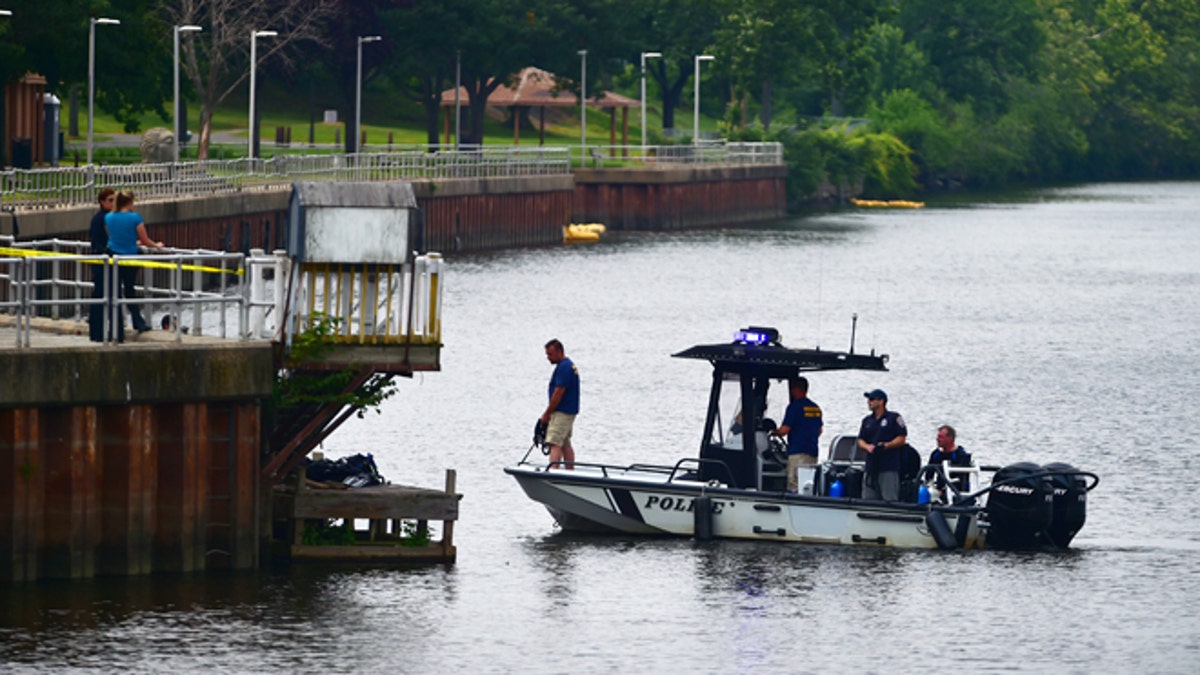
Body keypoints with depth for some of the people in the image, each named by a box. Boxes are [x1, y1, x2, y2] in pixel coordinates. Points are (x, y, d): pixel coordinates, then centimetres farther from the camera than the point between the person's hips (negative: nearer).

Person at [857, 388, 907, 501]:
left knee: (889, 500, -13)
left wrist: (886, 446, -17)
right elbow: (860, 441, 16)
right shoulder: (867, 421, 20)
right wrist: (868, 447, -7)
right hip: (871, 466, 6)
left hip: (889, 467, -6)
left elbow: (902, 439, -2)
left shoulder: (894, 418, 2)